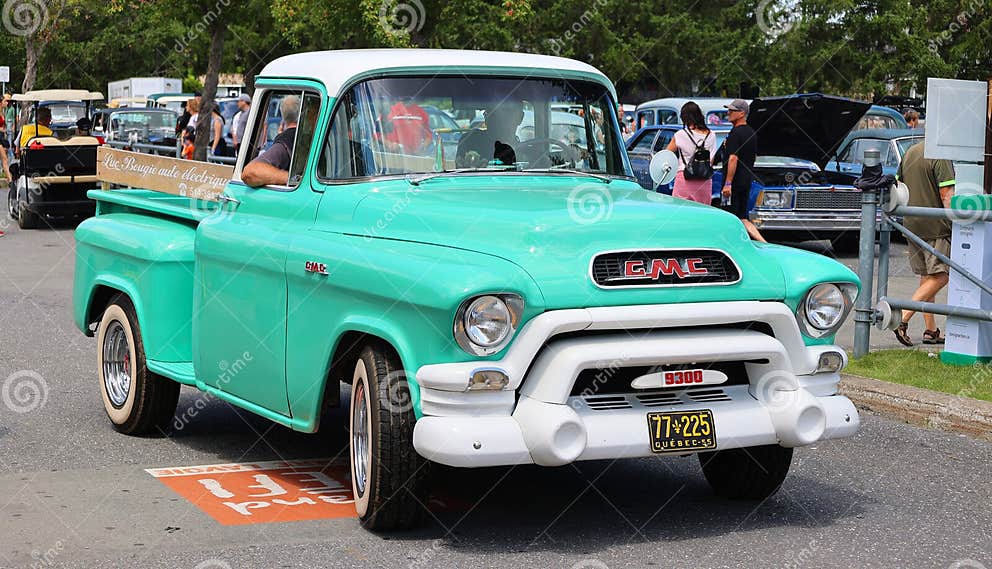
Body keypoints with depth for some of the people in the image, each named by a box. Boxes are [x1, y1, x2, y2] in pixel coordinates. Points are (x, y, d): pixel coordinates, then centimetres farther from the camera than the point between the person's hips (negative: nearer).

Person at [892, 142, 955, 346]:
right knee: (940, 276, -4)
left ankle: (931, 331, 17)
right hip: (936, 226, -8)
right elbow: (947, 195, -18)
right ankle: (903, 318, -15)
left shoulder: (910, 152, 11)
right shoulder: (941, 156, -14)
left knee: (926, 277, 14)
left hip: (912, 225, 8)